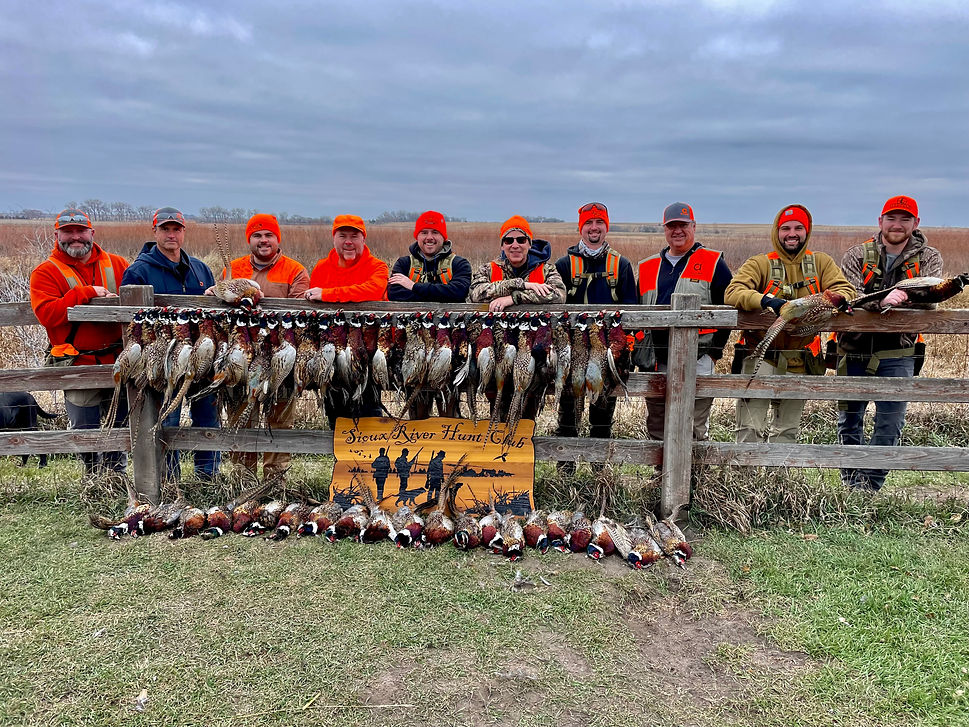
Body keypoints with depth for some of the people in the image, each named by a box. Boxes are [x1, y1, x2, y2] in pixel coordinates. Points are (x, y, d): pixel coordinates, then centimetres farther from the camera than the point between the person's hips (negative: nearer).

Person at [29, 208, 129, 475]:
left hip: (118, 362, 3)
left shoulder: (117, 265, 8)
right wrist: (87, 293, -18)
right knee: (86, 434, 6)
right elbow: (46, 314, -15)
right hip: (79, 365, -2)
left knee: (120, 428, 15)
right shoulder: (45, 273, -1)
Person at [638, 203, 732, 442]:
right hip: (656, 363, 4)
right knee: (657, 430, 10)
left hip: (697, 361, -4)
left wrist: (714, 351, -5)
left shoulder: (713, 262, 4)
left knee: (694, 431, -2)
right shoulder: (647, 267, 15)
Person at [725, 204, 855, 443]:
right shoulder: (760, 263, 0)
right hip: (761, 356, -3)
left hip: (800, 363, 3)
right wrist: (765, 301, -32)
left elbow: (846, 291, -2)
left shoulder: (821, 262, 9)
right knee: (751, 430, -7)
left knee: (786, 433, 14)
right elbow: (732, 293, -14)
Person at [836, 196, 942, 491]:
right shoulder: (857, 255, 2)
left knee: (890, 423, -1)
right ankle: (851, 485, 24)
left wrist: (901, 295, -36)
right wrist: (880, 300, -34)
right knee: (849, 419, 9)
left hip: (897, 353, 0)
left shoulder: (929, 258, 5)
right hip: (854, 349, 1)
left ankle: (869, 486, 12)